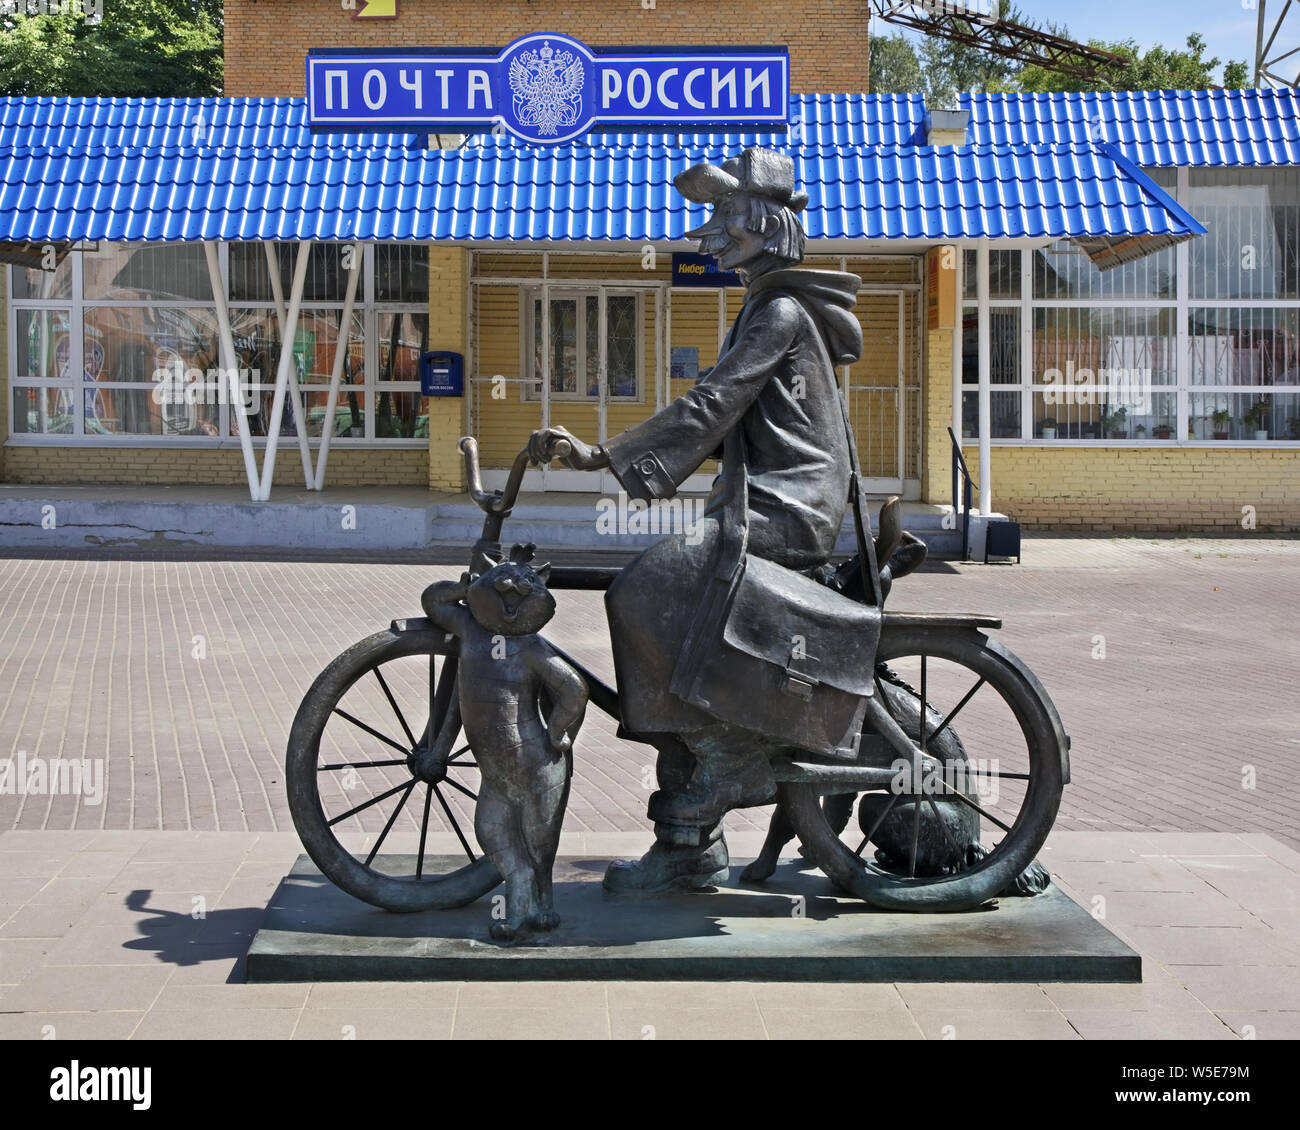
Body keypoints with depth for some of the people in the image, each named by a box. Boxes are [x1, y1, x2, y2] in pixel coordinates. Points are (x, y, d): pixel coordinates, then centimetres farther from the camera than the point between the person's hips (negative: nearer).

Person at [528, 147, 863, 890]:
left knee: (645, 595, -24)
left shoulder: (783, 312, -10)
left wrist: (604, 457, -22)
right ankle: (692, 847, 8)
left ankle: (733, 754, -12)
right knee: (670, 630, 4)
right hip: (766, 505, 10)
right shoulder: (771, 308, 23)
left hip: (784, 510, -10)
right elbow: (725, 418, 25)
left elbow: (710, 407, -19)